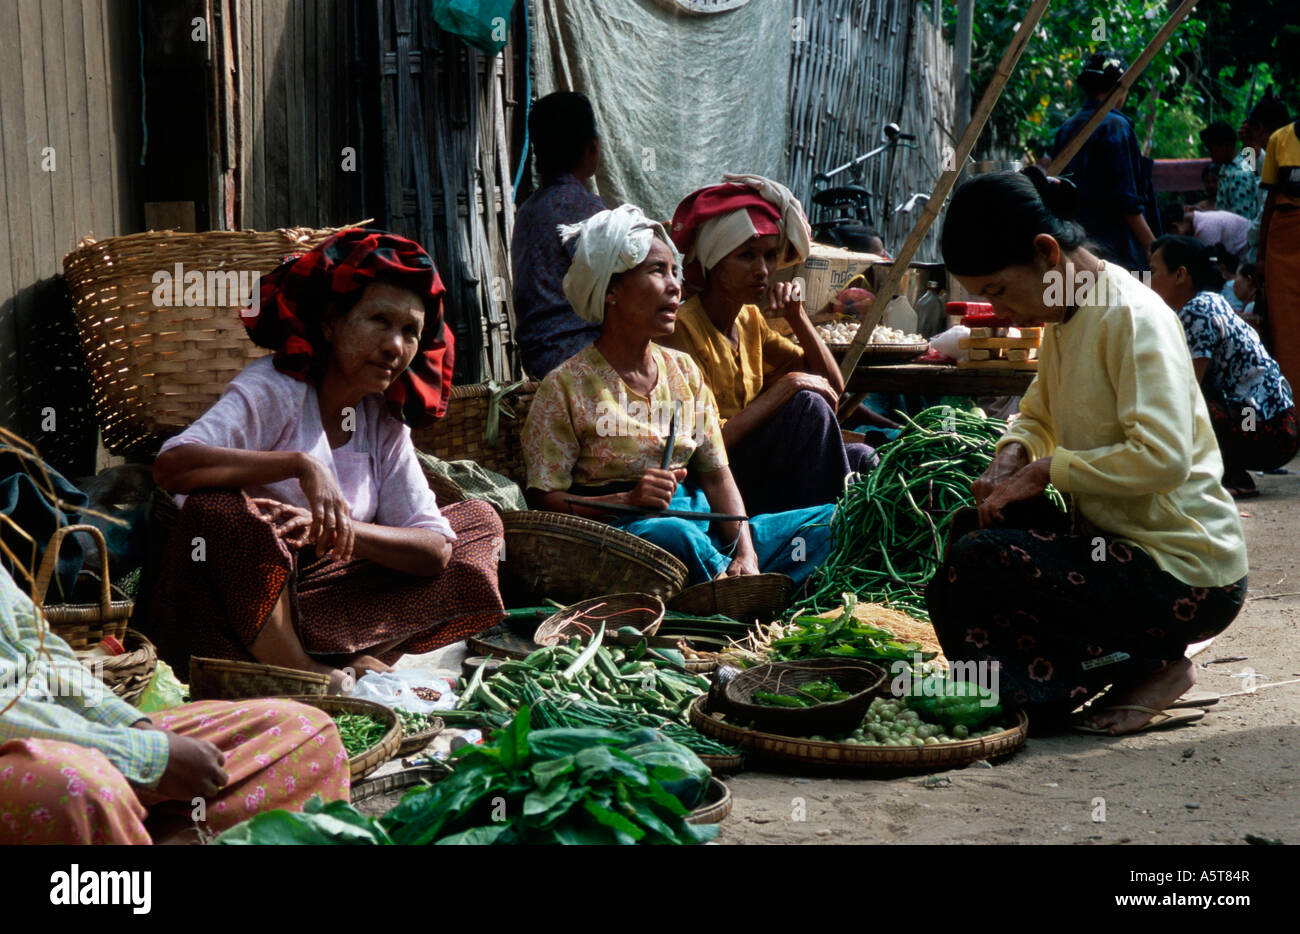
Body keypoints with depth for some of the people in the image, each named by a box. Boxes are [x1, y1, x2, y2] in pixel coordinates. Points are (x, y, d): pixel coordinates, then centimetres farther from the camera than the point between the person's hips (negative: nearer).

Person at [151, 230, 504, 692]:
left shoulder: (385, 423, 4)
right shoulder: (274, 390, -14)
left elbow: (435, 550, -5)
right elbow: (170, 465, -31)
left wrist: (336, 527, -22)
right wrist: (301, 464, -37)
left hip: (311, 608, 7)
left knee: (478, 522, 4)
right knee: (217, 508, -37)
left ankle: (362, 663, -16)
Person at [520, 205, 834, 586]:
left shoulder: (684, 371, 16)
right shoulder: (566, 386, -1)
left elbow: (716, 475, 10)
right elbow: (544, 498, -6)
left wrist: (746, 554, -8)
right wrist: (629, 500, -22)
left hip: (705, 530, 6)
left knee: (832, 520, -9)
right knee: (673, 533, -41)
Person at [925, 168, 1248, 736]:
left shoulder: (1133, 317, -18)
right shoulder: (1064, 318, 11)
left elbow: (1163, 457, -29)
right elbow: (1037, 416, 24)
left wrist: (1047, 471, -20)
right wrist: (1010, 460, 0)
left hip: (1188, 578, -10)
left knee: (977, 567, -20)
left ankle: (1153, 669, -6)